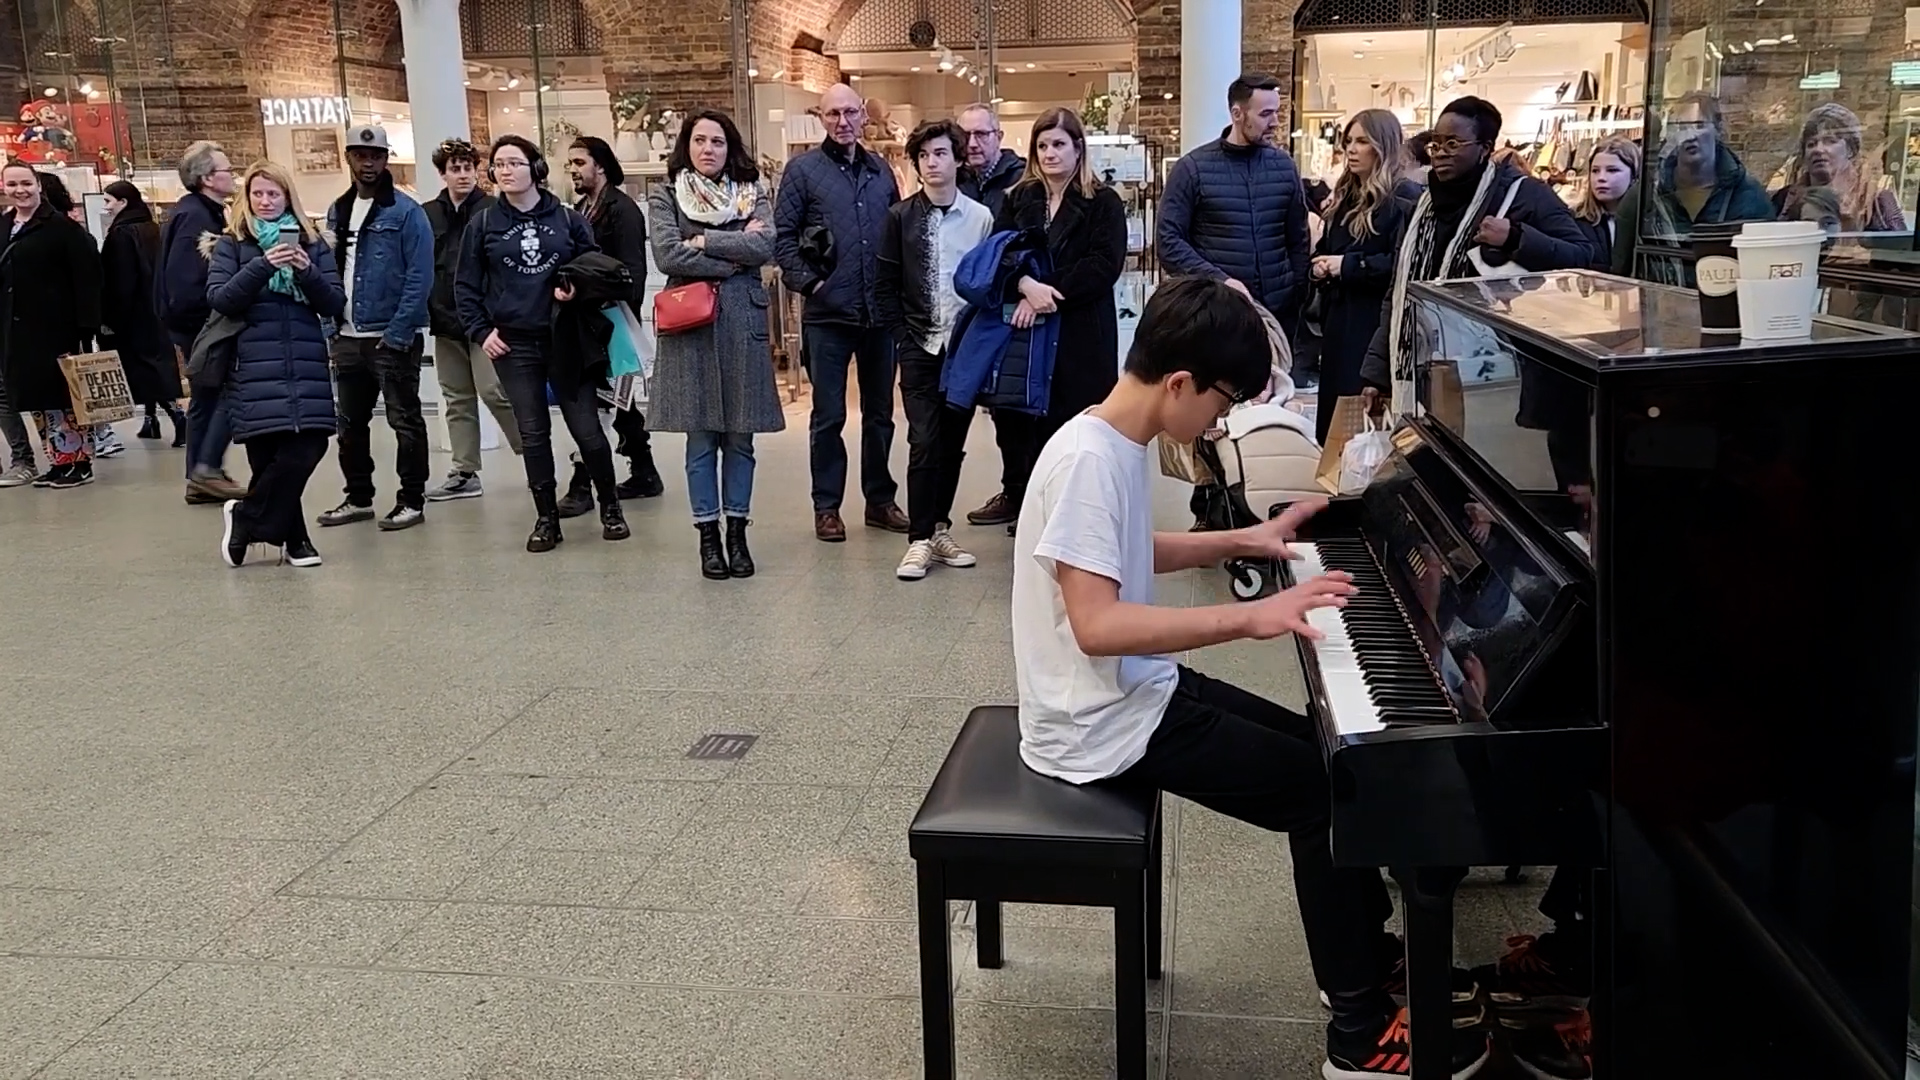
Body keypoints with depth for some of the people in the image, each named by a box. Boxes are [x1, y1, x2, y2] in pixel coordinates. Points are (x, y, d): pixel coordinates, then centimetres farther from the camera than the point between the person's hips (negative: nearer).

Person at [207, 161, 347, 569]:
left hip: (307, 364, 2)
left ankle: (246, 518, 11)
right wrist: (263, 265, -14)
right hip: (256, 365, -2)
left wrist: (306, 271, -10)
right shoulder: (232, 245, 9)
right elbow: (219, 299, -4)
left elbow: (336, 304, 7)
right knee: (270, 454, -9)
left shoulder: (312, 244, 14)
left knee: (309, 446, -8)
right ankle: (293, 537, 9)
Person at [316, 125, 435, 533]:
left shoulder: (406, 211, -8)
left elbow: (420, 277, -13)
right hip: (348, 338, 7)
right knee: (350, 423, 14)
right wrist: (332, 328, 6)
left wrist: (397, 333, -18)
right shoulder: (337, 211, 12)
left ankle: (412, 500, 11)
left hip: (392, 338, -7)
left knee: (405, 421, 1)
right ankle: (359, 497, 26)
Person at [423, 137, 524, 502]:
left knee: (495, 391, -9)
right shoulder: (427, 215, 6)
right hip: (446, 321, 5)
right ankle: (465, 473, 17)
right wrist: (425, 313, 0)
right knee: (457, 399, 10)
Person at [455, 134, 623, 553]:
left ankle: (610, 506, 17)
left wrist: (577, 289, -10)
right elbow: (466, 286, 8)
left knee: (586, 428, -1)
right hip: (513, 345, 1)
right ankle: (546, 518, 15)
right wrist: (481, 331, -1)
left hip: (566, 340, -1)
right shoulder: (483, 224, 5)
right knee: (533, 433, 5)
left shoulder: (568, 219, 3)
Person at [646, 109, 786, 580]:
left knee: (740, 435, 4)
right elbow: (667, 255, -9)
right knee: (701, 436, 1)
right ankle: (708, 536, 9)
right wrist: (734, 258, -7)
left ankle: (737, 533, 13)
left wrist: (703, 242, -8)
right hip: (691, 324, -1)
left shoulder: (752, 194, 11)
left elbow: (764, 246, -7)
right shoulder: (665, 197, 7)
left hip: (743, 322, 1)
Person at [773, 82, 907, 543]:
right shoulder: (803, 169, -1)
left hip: (880, 311, 4)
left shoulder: (881, 169, 11)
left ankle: (880, 500, 23)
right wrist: (808, 281, -13)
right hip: (827, 314, -4)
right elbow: (783, 235, -4)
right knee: (828, 416, 4)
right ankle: (826, 506, 13)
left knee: (880, 412, 12)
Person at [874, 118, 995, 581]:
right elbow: (885, 287, 3)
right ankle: (920, 539, 0)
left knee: (953, 443, 8)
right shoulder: (900, 216, 1)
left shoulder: (981, 218, 0)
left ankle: (940, 528, 20)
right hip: (919, 350, -1)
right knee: (924, 443, -6)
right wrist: (904, 342, -3)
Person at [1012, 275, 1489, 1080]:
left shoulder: (1120, 443, 5)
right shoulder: (1091, 459, -24)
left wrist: (1243, 541, 19)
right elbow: (1096, 625, -31)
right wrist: (1251, 617, -31)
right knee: (1327, 790, -7)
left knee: (1322, 748, 16)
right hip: (1105, 723, -10)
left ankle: (1366, 952, 31)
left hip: (1135, 690, 10)